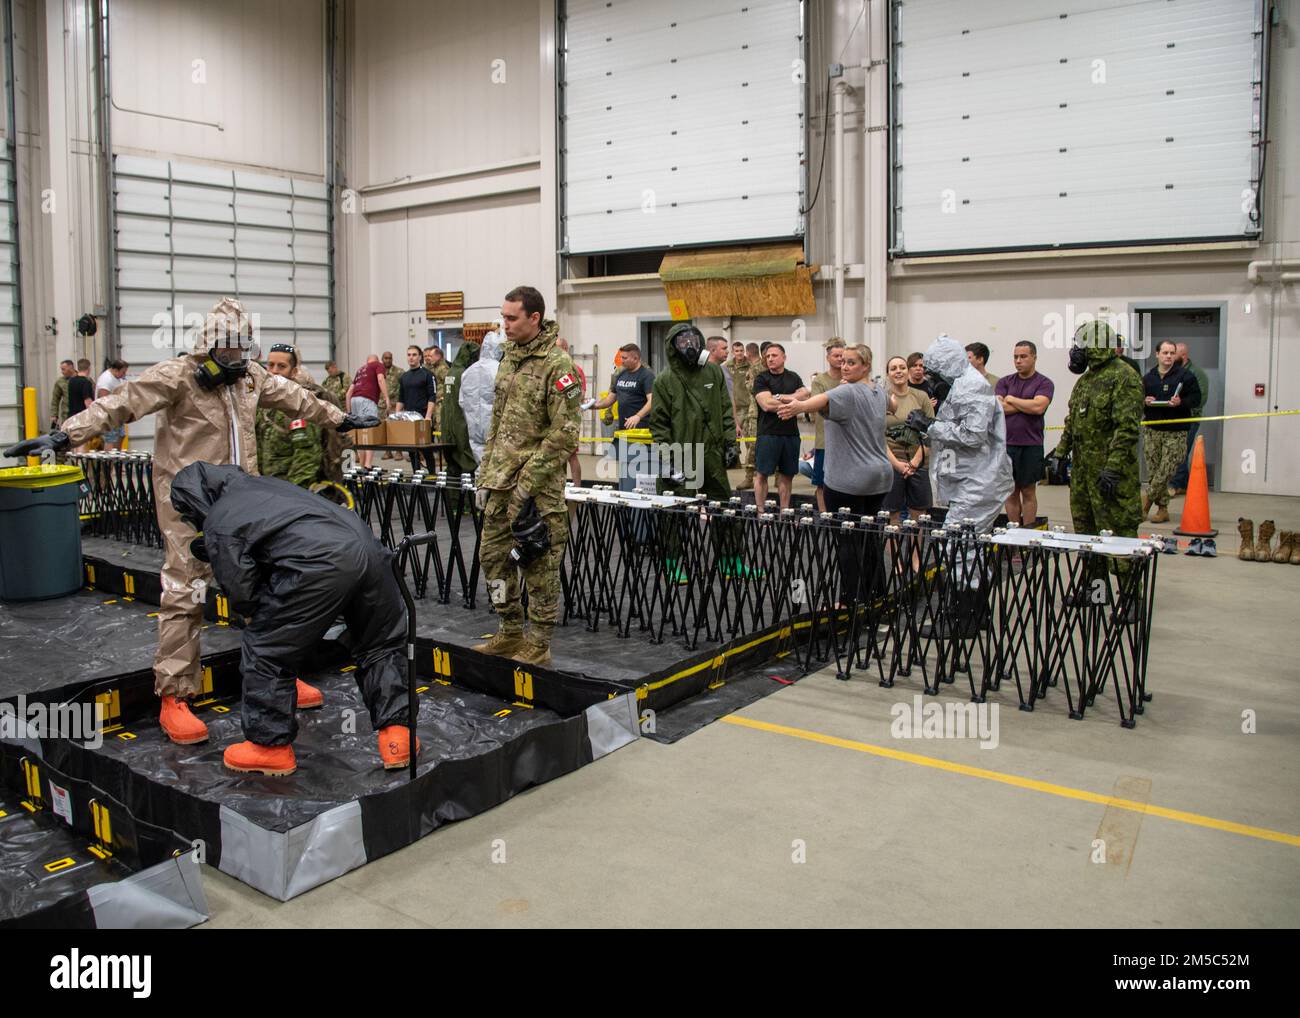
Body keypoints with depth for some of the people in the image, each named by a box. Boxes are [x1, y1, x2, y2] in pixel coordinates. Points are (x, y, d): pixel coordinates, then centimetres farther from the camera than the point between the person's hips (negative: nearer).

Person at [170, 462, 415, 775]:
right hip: (367, 547, 7)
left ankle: (271, 746, 25)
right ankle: (396, 731, 25)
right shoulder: (263, 483, 32)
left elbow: (242, 594, 8)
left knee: (264, 652, 13)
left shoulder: (217, 525, 11)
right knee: (382, 644, 25)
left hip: (320, 563, -7)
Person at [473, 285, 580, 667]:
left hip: (537, 485, -8)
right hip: (500, 479, 9)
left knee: (539, 565, 0)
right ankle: (510, 633, 29)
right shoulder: (509, 359, 12)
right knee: (492, 555, 15)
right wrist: (485, 474, 15)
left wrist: (528, 483, -18)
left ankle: (538, 646, 12)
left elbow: (564, 434, -17)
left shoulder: (557, 366, -13)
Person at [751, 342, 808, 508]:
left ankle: (784, 511, 18)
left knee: (787, 475, 10)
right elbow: (766, 404, -14)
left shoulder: (794, 378, 13)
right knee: (762, 474, -2)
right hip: (768, 433, -4)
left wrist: (780, 397, -13)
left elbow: (805, 396, -3)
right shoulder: (761, 379, 0)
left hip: (791, 433, 4)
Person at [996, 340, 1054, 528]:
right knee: (1011, 492, 7)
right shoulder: (1004, 382, 11)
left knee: (1028, 492, 4)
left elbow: (1039, 407, -16)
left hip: (1031, 445, -3)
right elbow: (997, 408, -4)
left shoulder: (1044, 383, 1)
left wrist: (1011, 400, -4)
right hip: (1006, 444, 3)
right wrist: (1027, 406, -6)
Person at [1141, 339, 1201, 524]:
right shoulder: (1148, 378, 11)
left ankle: (1146, 499, 7)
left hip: (1176, 432, -4)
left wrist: (1181, 402, -18)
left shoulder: (1185, 375, -1)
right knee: (1154, 472, 3)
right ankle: (1162, 509, 13)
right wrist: (1144, 401, -4)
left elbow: (1196, 397, 0)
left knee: (1166, 471, -9)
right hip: (1152, 430, 4)